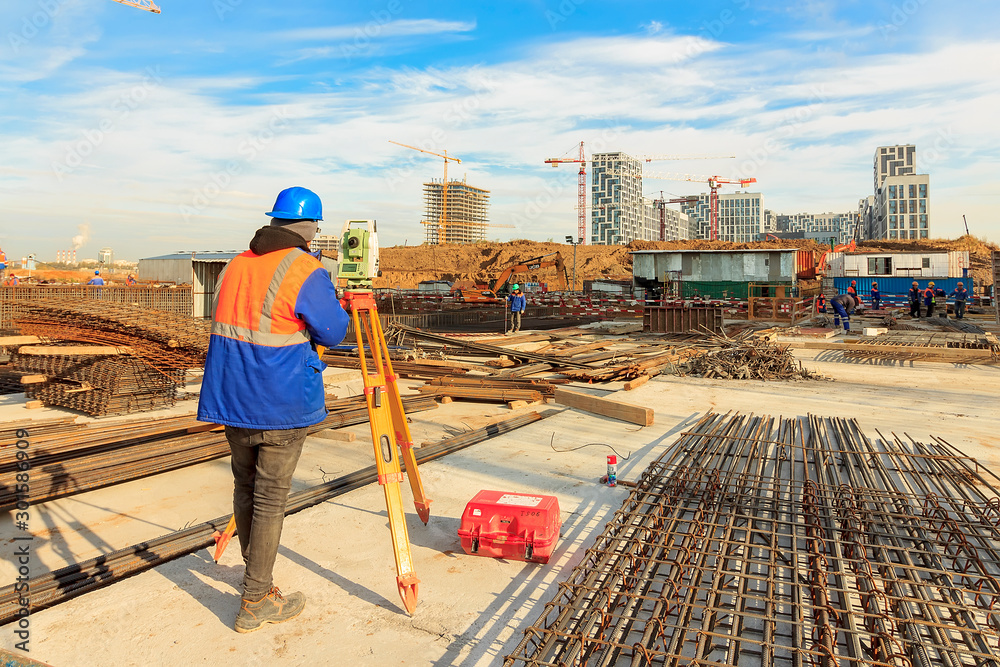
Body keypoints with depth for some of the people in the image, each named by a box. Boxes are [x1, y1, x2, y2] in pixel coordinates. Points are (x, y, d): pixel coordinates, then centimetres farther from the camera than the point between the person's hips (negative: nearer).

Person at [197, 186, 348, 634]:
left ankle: (256, 574, 38)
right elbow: (332, 332, -6)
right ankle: (256, 601, 13)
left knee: (245, 488, 19)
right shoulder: (305, 271, -13)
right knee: (270, 499, 2)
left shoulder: (236, 265, 10)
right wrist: (331, 299, 12)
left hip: (232, 396, 7)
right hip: (282, 404, -7)